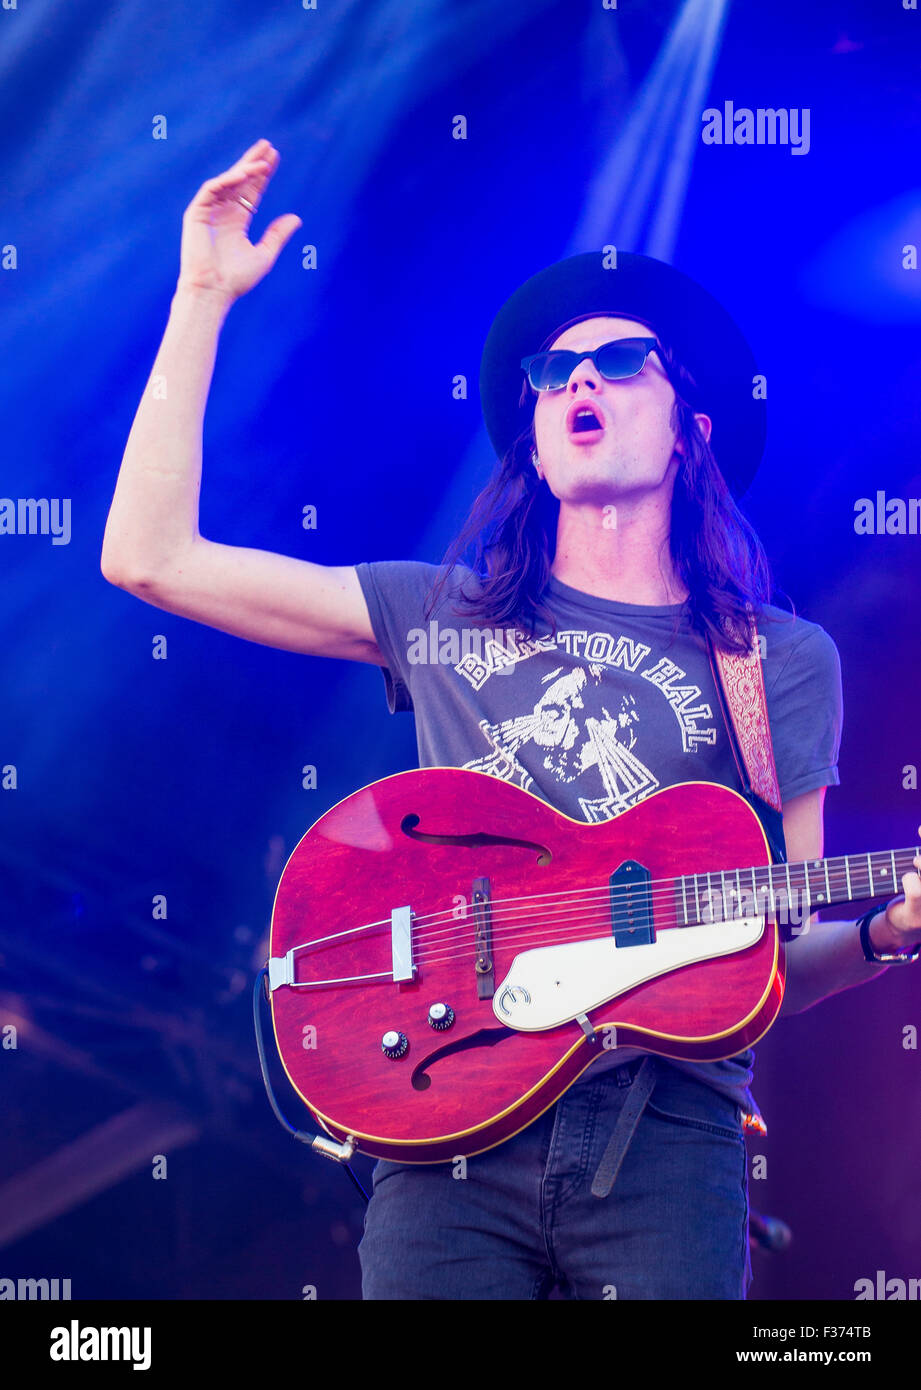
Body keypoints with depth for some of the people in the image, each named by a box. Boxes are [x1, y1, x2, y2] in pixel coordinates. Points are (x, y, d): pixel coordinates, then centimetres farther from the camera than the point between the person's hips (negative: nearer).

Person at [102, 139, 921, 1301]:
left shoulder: (784, 663, 7)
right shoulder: (442, 615, 9)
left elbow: (779, 956, 9)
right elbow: (147, 555, 4)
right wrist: (204, 298, 4)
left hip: (667, 1133, 0)